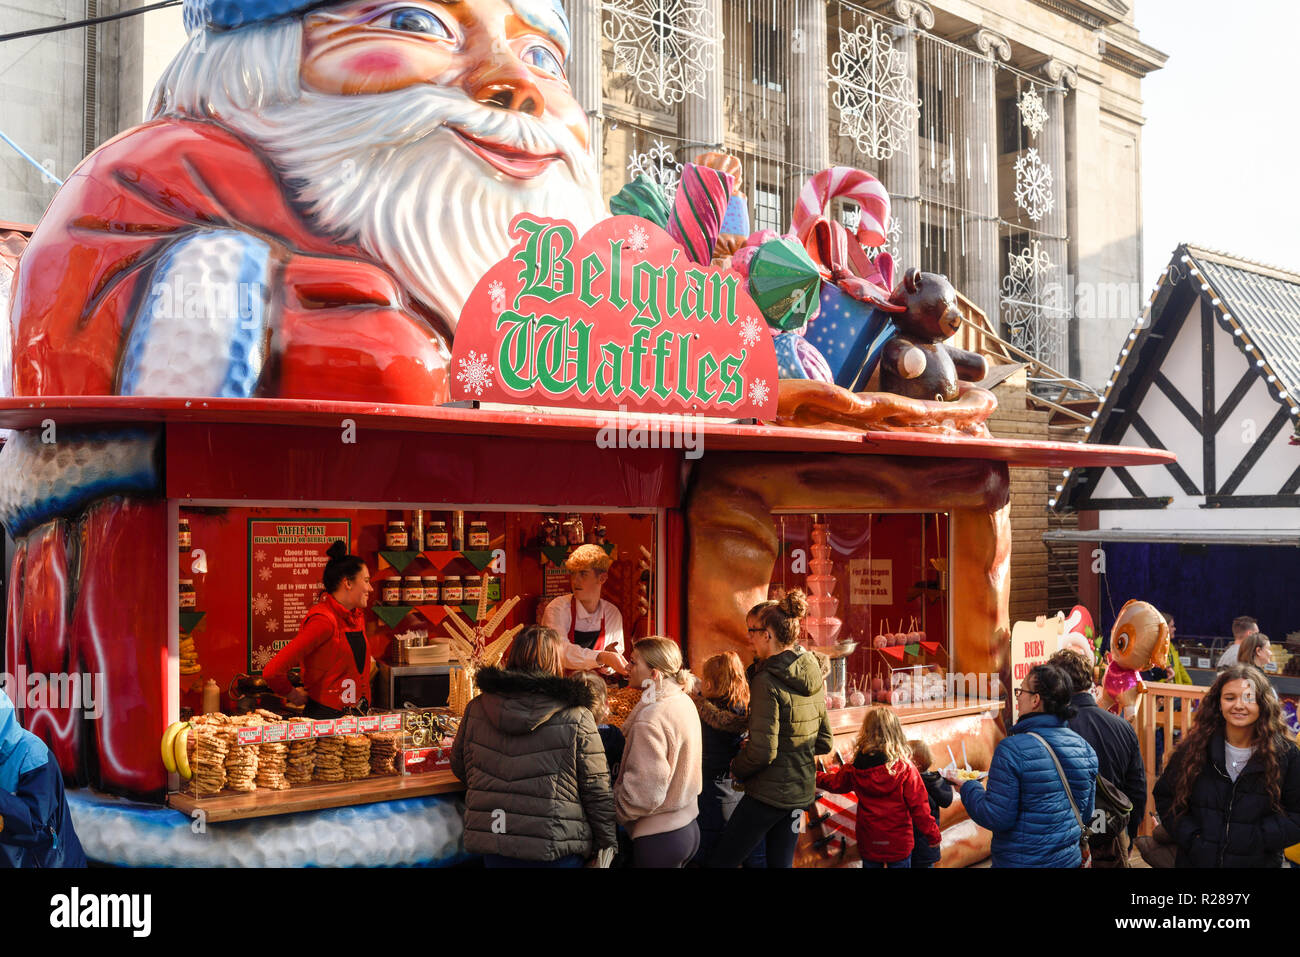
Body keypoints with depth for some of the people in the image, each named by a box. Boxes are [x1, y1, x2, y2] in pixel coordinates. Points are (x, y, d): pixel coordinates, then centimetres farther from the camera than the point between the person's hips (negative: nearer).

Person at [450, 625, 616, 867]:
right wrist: (607, 844, 4)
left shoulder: (476, 708, 1)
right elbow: (596, 789, -6)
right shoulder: (576, 717, -9)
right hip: (555, 848, -3)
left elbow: (459, 768, 15)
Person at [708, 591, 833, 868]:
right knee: (781, 864, 15)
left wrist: (736, 768, -3)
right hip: (801, 792, 8)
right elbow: (824, 743, 12)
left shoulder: (767, 681, -19)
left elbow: (762, 752, -22)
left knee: (719, 862, 3)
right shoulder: (812, 677, 4)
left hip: (769, 793, -8)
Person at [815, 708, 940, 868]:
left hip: (868, 843, 2)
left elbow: (835, 783, 12)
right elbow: (919, 807, -13)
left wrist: (816, 776, 33)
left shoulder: (855, 768, -7)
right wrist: (933, 835, 0)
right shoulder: (905, 768, -16)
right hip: (899, 843, -2)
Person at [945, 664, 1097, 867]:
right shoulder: (1084, 748, -1)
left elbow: (996, 818, -20)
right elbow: (1086, 814, 8)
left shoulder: (1013, 749, -20)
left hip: (1021, 861, -6)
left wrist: (968, 787, -5)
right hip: (1069, 859, 6)